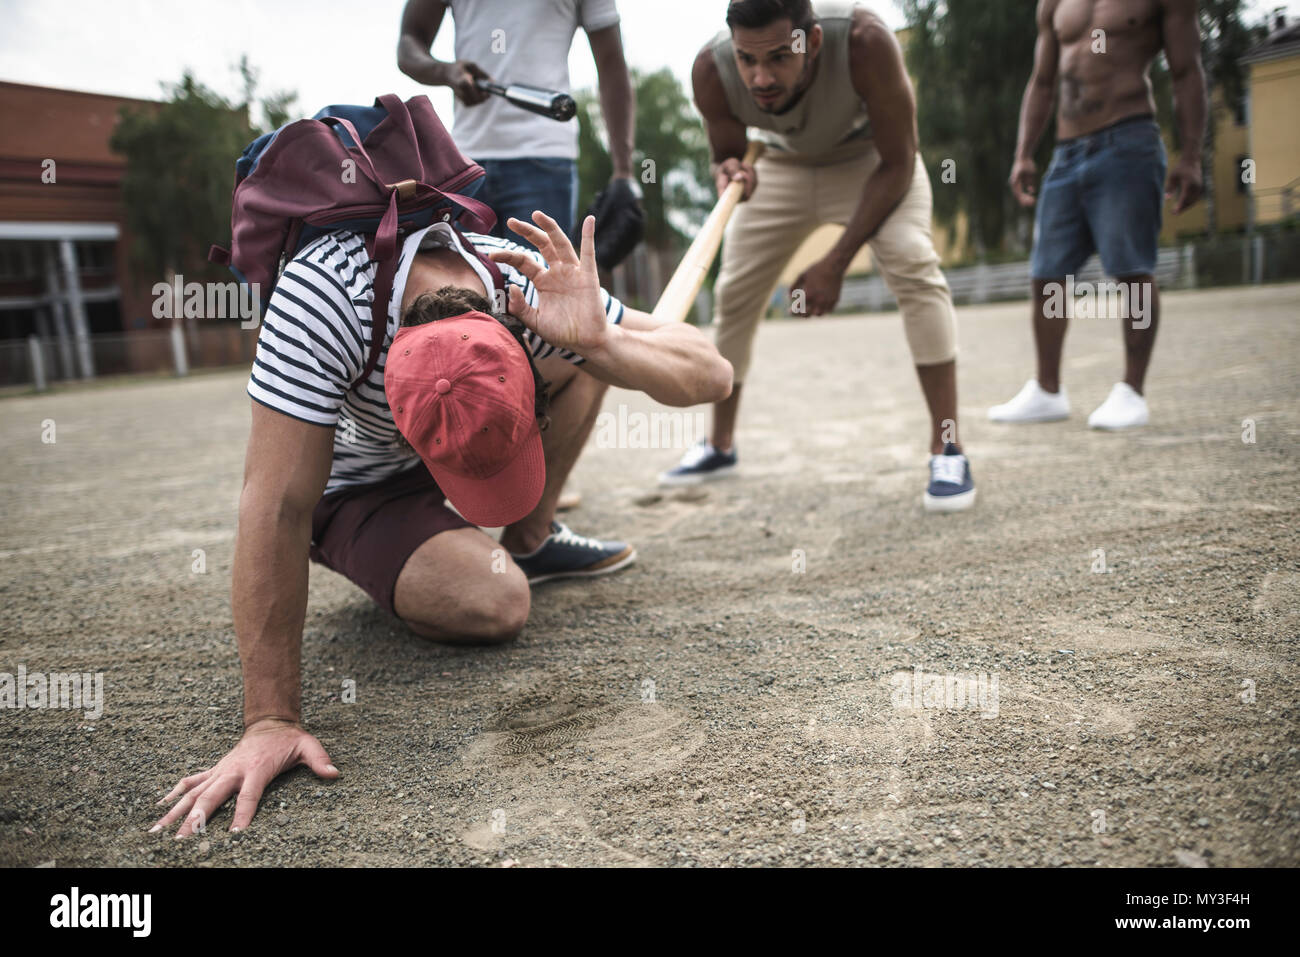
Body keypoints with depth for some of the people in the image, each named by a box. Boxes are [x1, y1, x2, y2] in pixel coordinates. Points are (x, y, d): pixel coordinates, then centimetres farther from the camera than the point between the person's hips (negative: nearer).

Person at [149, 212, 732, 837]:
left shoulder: (529, 288, -31)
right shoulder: (320, 294, -42)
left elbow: (712, 374, -28)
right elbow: (278, 508, -40)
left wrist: (600, 343, -47)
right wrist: (271, 720, -39)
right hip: (349, 486, -3)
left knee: (602, 345, -13)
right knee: (494, 604, -27)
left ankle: (529, 538, 3)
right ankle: (391, 573, 8)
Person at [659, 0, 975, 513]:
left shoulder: (865, 42, -39)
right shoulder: (711, 71, -30)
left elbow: (897, 163, -27)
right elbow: (725, 156, -10)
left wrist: (837, 261, -30)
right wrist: (730, 174, -35)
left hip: (872, 157, -3)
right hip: (784, 163, 3)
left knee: (912, 263, -28)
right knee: (734, 292, 1)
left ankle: (947, 447, -22)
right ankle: (719, 446, 19)